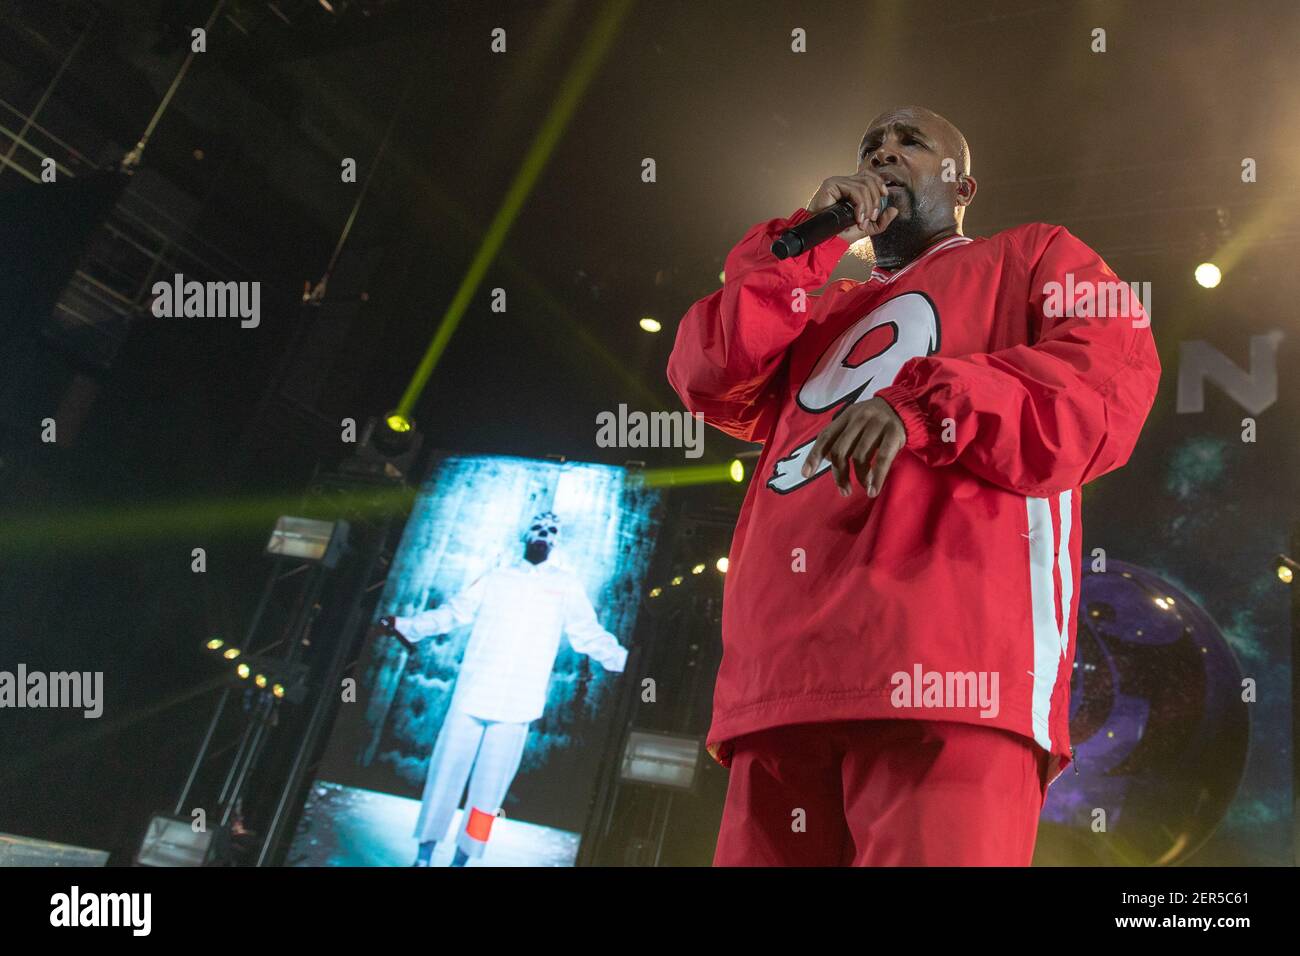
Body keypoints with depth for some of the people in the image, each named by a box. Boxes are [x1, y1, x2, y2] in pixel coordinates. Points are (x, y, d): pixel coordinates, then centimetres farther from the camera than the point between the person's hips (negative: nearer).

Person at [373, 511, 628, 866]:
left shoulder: (566, 585, 7)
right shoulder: (497, 578, 10)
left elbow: (590, 634, 9)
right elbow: (451, 612, 13)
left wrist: (626, 660, 1)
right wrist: (406, 625, 7)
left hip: (516, 705, -1)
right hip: (471, 695, 1)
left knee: (488, 789, 4)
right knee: (445, 774, 3)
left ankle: (461, 859, 18)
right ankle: (424, 855, 16)